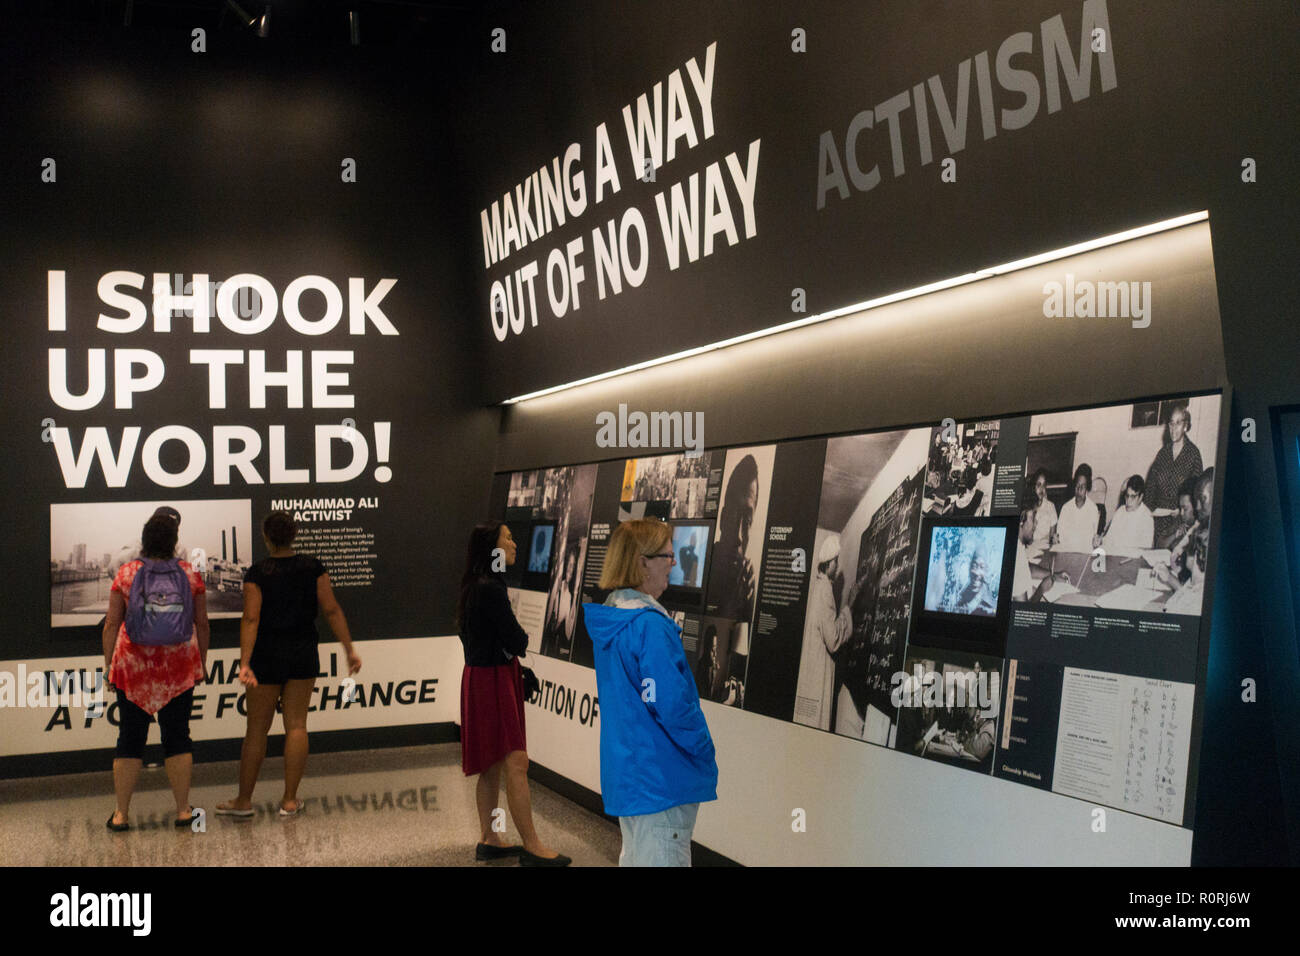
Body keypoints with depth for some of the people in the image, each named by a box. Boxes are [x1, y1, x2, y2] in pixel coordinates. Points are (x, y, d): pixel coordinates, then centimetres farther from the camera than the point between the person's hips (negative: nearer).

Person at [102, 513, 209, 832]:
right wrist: (202, 662, 15)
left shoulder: (126, 573, -3)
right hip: (179, 665, 0)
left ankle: (121, 814, 11)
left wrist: (108, 665, 7)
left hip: (133, 664, 0)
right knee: (177, 735, 7)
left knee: (130, 737, 7)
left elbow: (111, 624, -1)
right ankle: (183, 810, 10)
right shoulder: (190, 574, -1)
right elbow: (202, 623, 5)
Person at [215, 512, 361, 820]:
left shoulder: (257, 573, -10)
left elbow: (251, 619, -16)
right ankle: (290, 800, 8)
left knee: (257, 727, 7)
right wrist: (350, 650, 1)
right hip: (304, 654, 2)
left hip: (267, 656, -2)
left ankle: (243, 800, 16)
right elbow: (332, 610, -3)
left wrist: (244, 664, -19)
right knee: (296, 725, 7)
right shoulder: (312, 568, -3)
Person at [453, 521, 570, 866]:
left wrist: (515, 643, 2)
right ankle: (532, 847, -4)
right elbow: (516, 641, -19)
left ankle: (488, 839, 23)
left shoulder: (475, 588, 12)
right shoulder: (491, 589, -19)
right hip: (493, 679, -10)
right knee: (516, 763, -7)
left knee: (491, 766, 15)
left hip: (481, 676, 10)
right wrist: (523, 641, 4)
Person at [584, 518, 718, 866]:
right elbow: (672, 704, -24)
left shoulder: (610, 621, 9)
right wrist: (705, 750, -8)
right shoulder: (651, 627, -22)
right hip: (662, 779, -10)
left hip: (624, 770, 10)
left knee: (633, 857, 20)